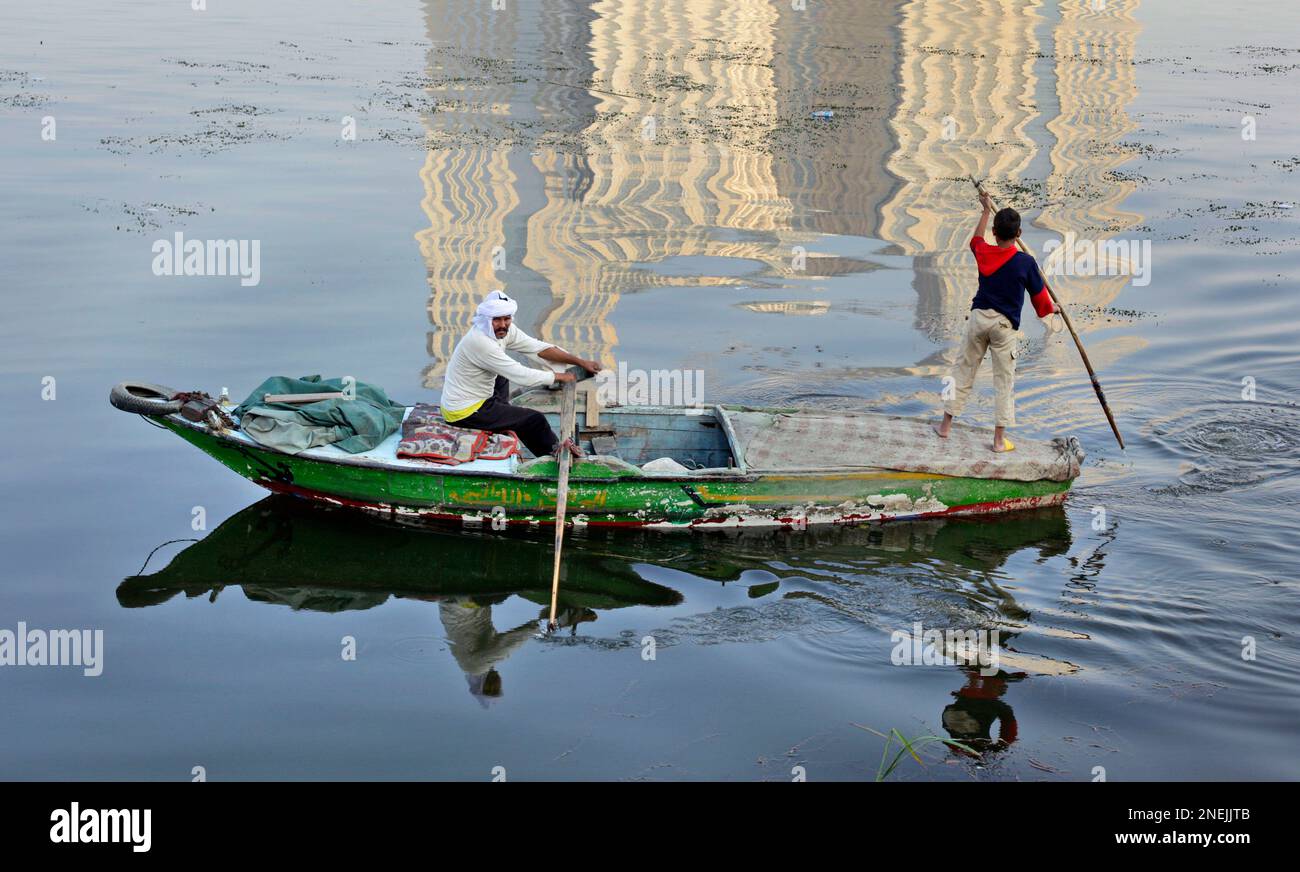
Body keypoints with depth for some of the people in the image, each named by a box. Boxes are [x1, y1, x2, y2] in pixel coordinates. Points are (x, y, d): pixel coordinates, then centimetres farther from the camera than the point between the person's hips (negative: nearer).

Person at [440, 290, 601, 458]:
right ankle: (554, 450, 24)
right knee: (535, 420, -2)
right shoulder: (480, 342, -29)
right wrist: (560, 377, -14)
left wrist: (580, 362, -4)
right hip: (464, 414, -9)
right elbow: (522, 376, -27)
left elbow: (539, 347, 2)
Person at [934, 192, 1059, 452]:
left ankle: (946, 425, 19)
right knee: (1005, 380, 4)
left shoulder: (984, 254, -1)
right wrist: (1050, 309, 26)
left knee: (964, 370, 13)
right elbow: (1039, 294, 4)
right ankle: (999, 438, 3)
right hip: (1005, 324, -3)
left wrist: (986, 210, 37)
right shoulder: (1026, 262, -9)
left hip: (979, 316, 3)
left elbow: (976, 239, 25)